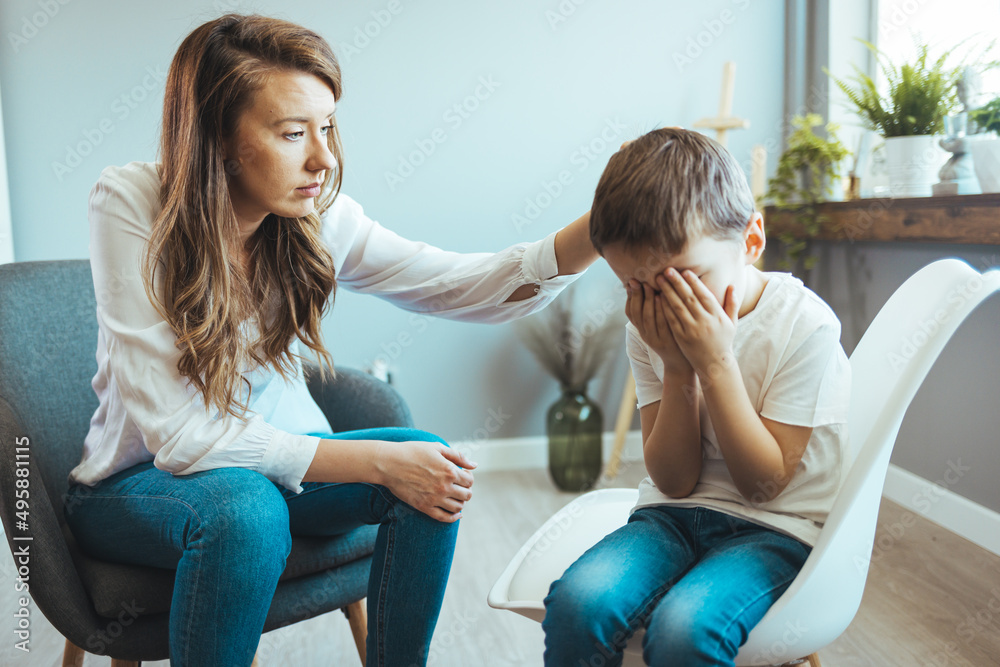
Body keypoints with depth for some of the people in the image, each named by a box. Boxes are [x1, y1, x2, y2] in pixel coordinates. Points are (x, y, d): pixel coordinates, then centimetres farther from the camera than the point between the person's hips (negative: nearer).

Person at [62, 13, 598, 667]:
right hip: (141, 482, -3)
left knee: (430, 461, -20)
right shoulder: (131, 203, -23)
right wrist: (379, 461, -31)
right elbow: (180, 435, -27)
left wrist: (597, 232, -32)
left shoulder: (319, 216, -12)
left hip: (275, 455, 4)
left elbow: (462, 285, -16)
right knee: (246, 509, -35)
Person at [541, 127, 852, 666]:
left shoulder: (804, 324, -15)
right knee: (575, 601, -24)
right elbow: (675, 480, -5)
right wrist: (678, 369, -19)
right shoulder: (649, 329, -4)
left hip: (775, 526, -3)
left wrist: (716, 362, -24)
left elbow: (763, 483, -14)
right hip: (674, 512, 3)